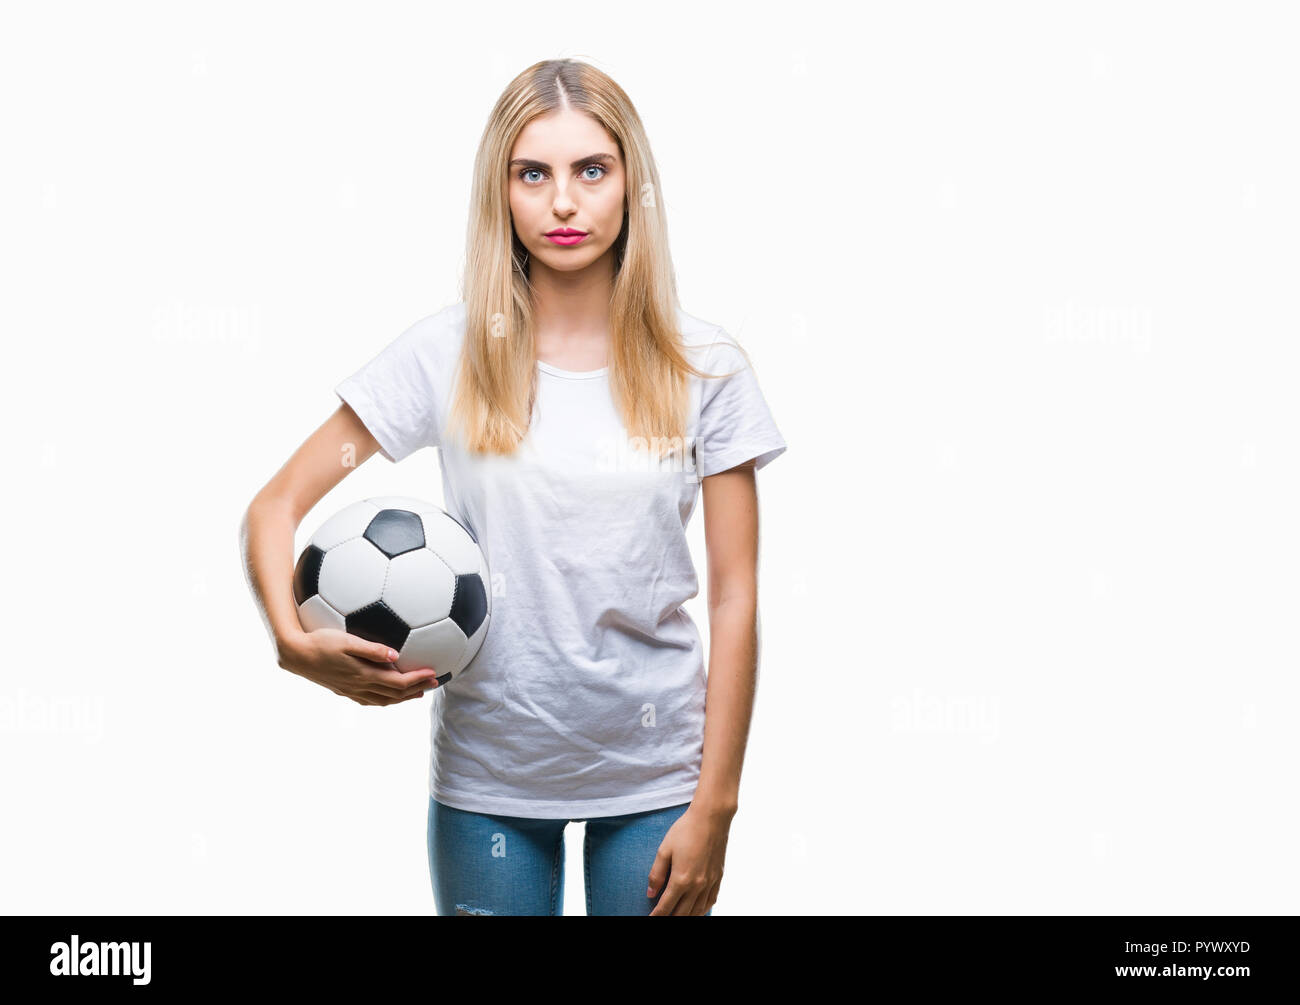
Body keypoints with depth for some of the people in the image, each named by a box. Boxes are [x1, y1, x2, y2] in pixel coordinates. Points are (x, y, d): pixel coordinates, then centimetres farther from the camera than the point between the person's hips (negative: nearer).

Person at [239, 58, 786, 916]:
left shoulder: (704, 369, -4)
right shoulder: (448, 355, -4)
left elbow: (735, 599, -3)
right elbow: (275, 508, -3)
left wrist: (714, 810, -6)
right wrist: (294, 641, -22)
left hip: (652, 776, 0)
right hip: (487, 776, 0)